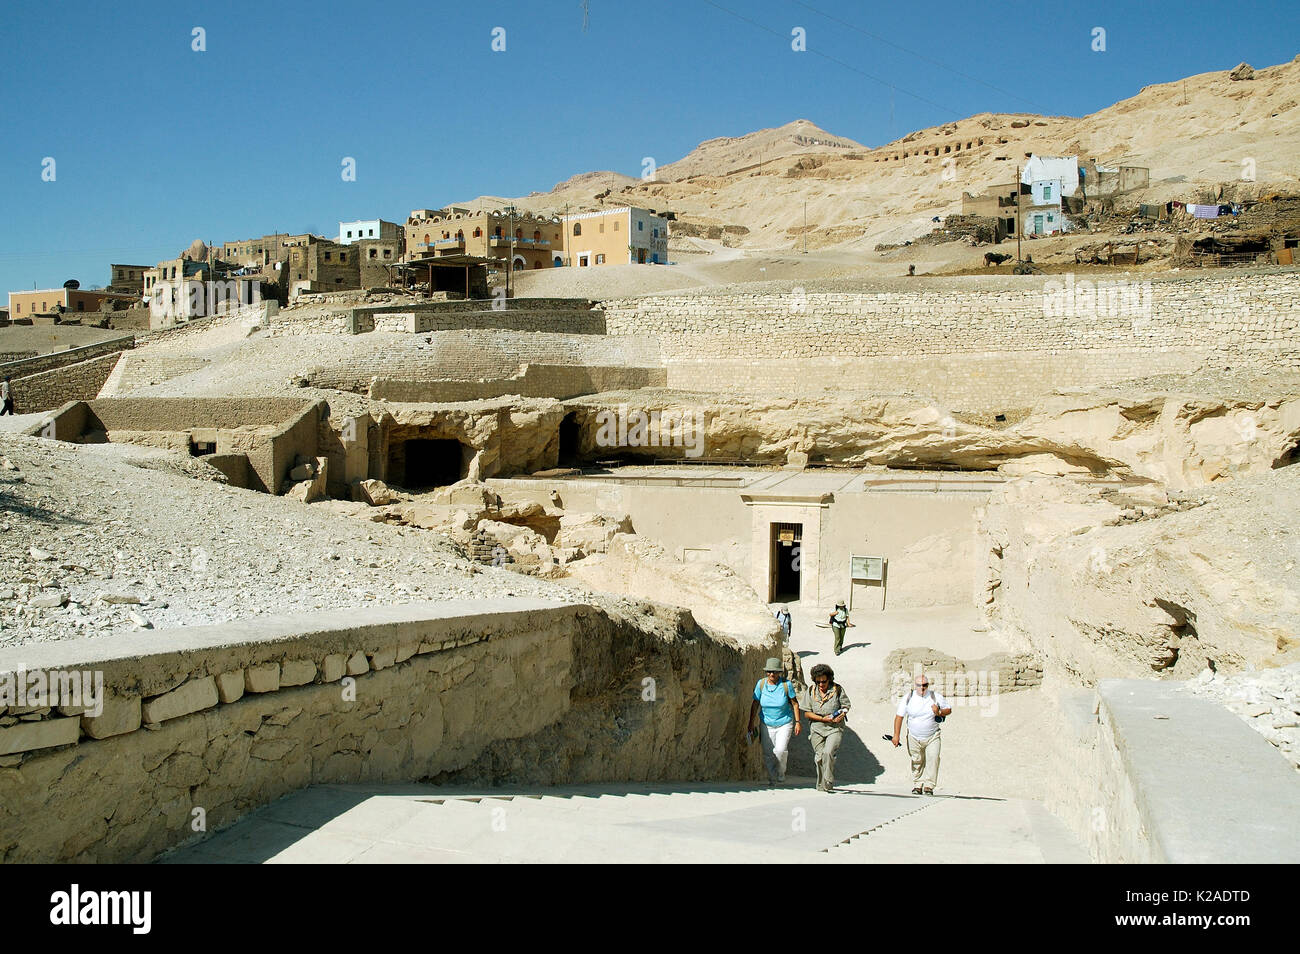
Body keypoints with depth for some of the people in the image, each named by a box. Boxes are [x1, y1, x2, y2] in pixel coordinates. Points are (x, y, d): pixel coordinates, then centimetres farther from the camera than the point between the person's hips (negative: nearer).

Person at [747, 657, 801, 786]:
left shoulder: (786, 684, -13)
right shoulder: (761, 684, -8)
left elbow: (795, 703, -3)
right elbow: (755, 704, 2)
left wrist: (797, 722, -5)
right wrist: (751, 723, 3)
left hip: (784, 723, -2)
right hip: (767, 724, 2)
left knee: (780, 750, -18)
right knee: (767, 754, 2)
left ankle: (781, 774, 9)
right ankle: (772, 779, 21)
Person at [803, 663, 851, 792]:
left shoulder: (837, 689, -2)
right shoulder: (811, 690, 3)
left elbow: (846, 706, 8)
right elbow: (807, 712, 3)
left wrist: (842, 715, -14)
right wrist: (822, 718, -11)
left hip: (835, 728, -2)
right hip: (817, 729, 2)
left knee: (828, 753, -21)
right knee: (819, 757, -2)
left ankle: (828, 783, -12)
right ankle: (821, 786, 13)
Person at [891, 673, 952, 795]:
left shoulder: (936, 697, -5)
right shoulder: (907, 698, -5)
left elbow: (949, 710, 7)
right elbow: (899, 716, -3)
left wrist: (939, 712, -16)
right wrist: (896, 735, -8)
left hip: (932, 737, -1)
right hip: (914, 738, 1)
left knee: (933, 759, -14)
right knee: (917, 762, 6)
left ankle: (929, 785, -8)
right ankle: (917, 785, 20)